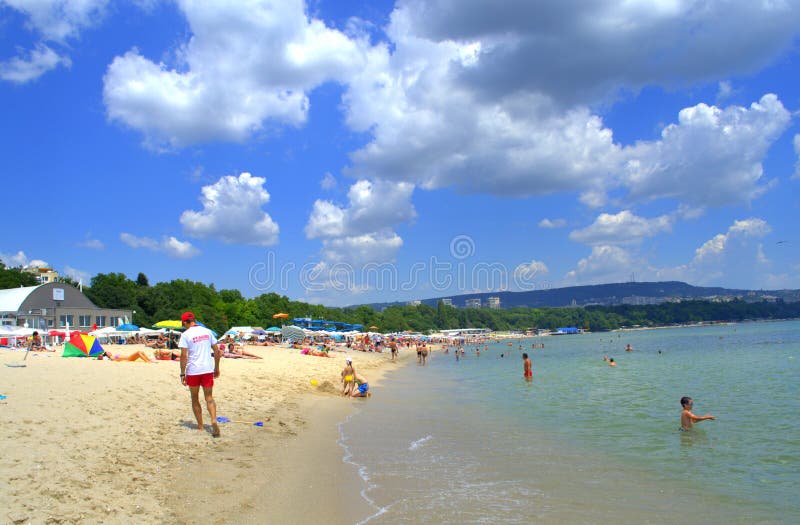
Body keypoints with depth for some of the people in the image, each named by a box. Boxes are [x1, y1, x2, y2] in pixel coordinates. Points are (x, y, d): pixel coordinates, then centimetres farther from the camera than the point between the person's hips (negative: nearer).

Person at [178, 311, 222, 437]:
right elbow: (217, 351, 8)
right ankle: (214, 421, -16)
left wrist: (182, 374, -6)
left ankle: (200, 426, 15)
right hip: (208, 369, 3)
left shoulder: (185, 335, -6)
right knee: (209, 397, 6)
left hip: (193, 370, -3)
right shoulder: (207, 331, 6)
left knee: (195, 399, 13)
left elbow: (184, 356, -12)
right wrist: (217, 368, 16)